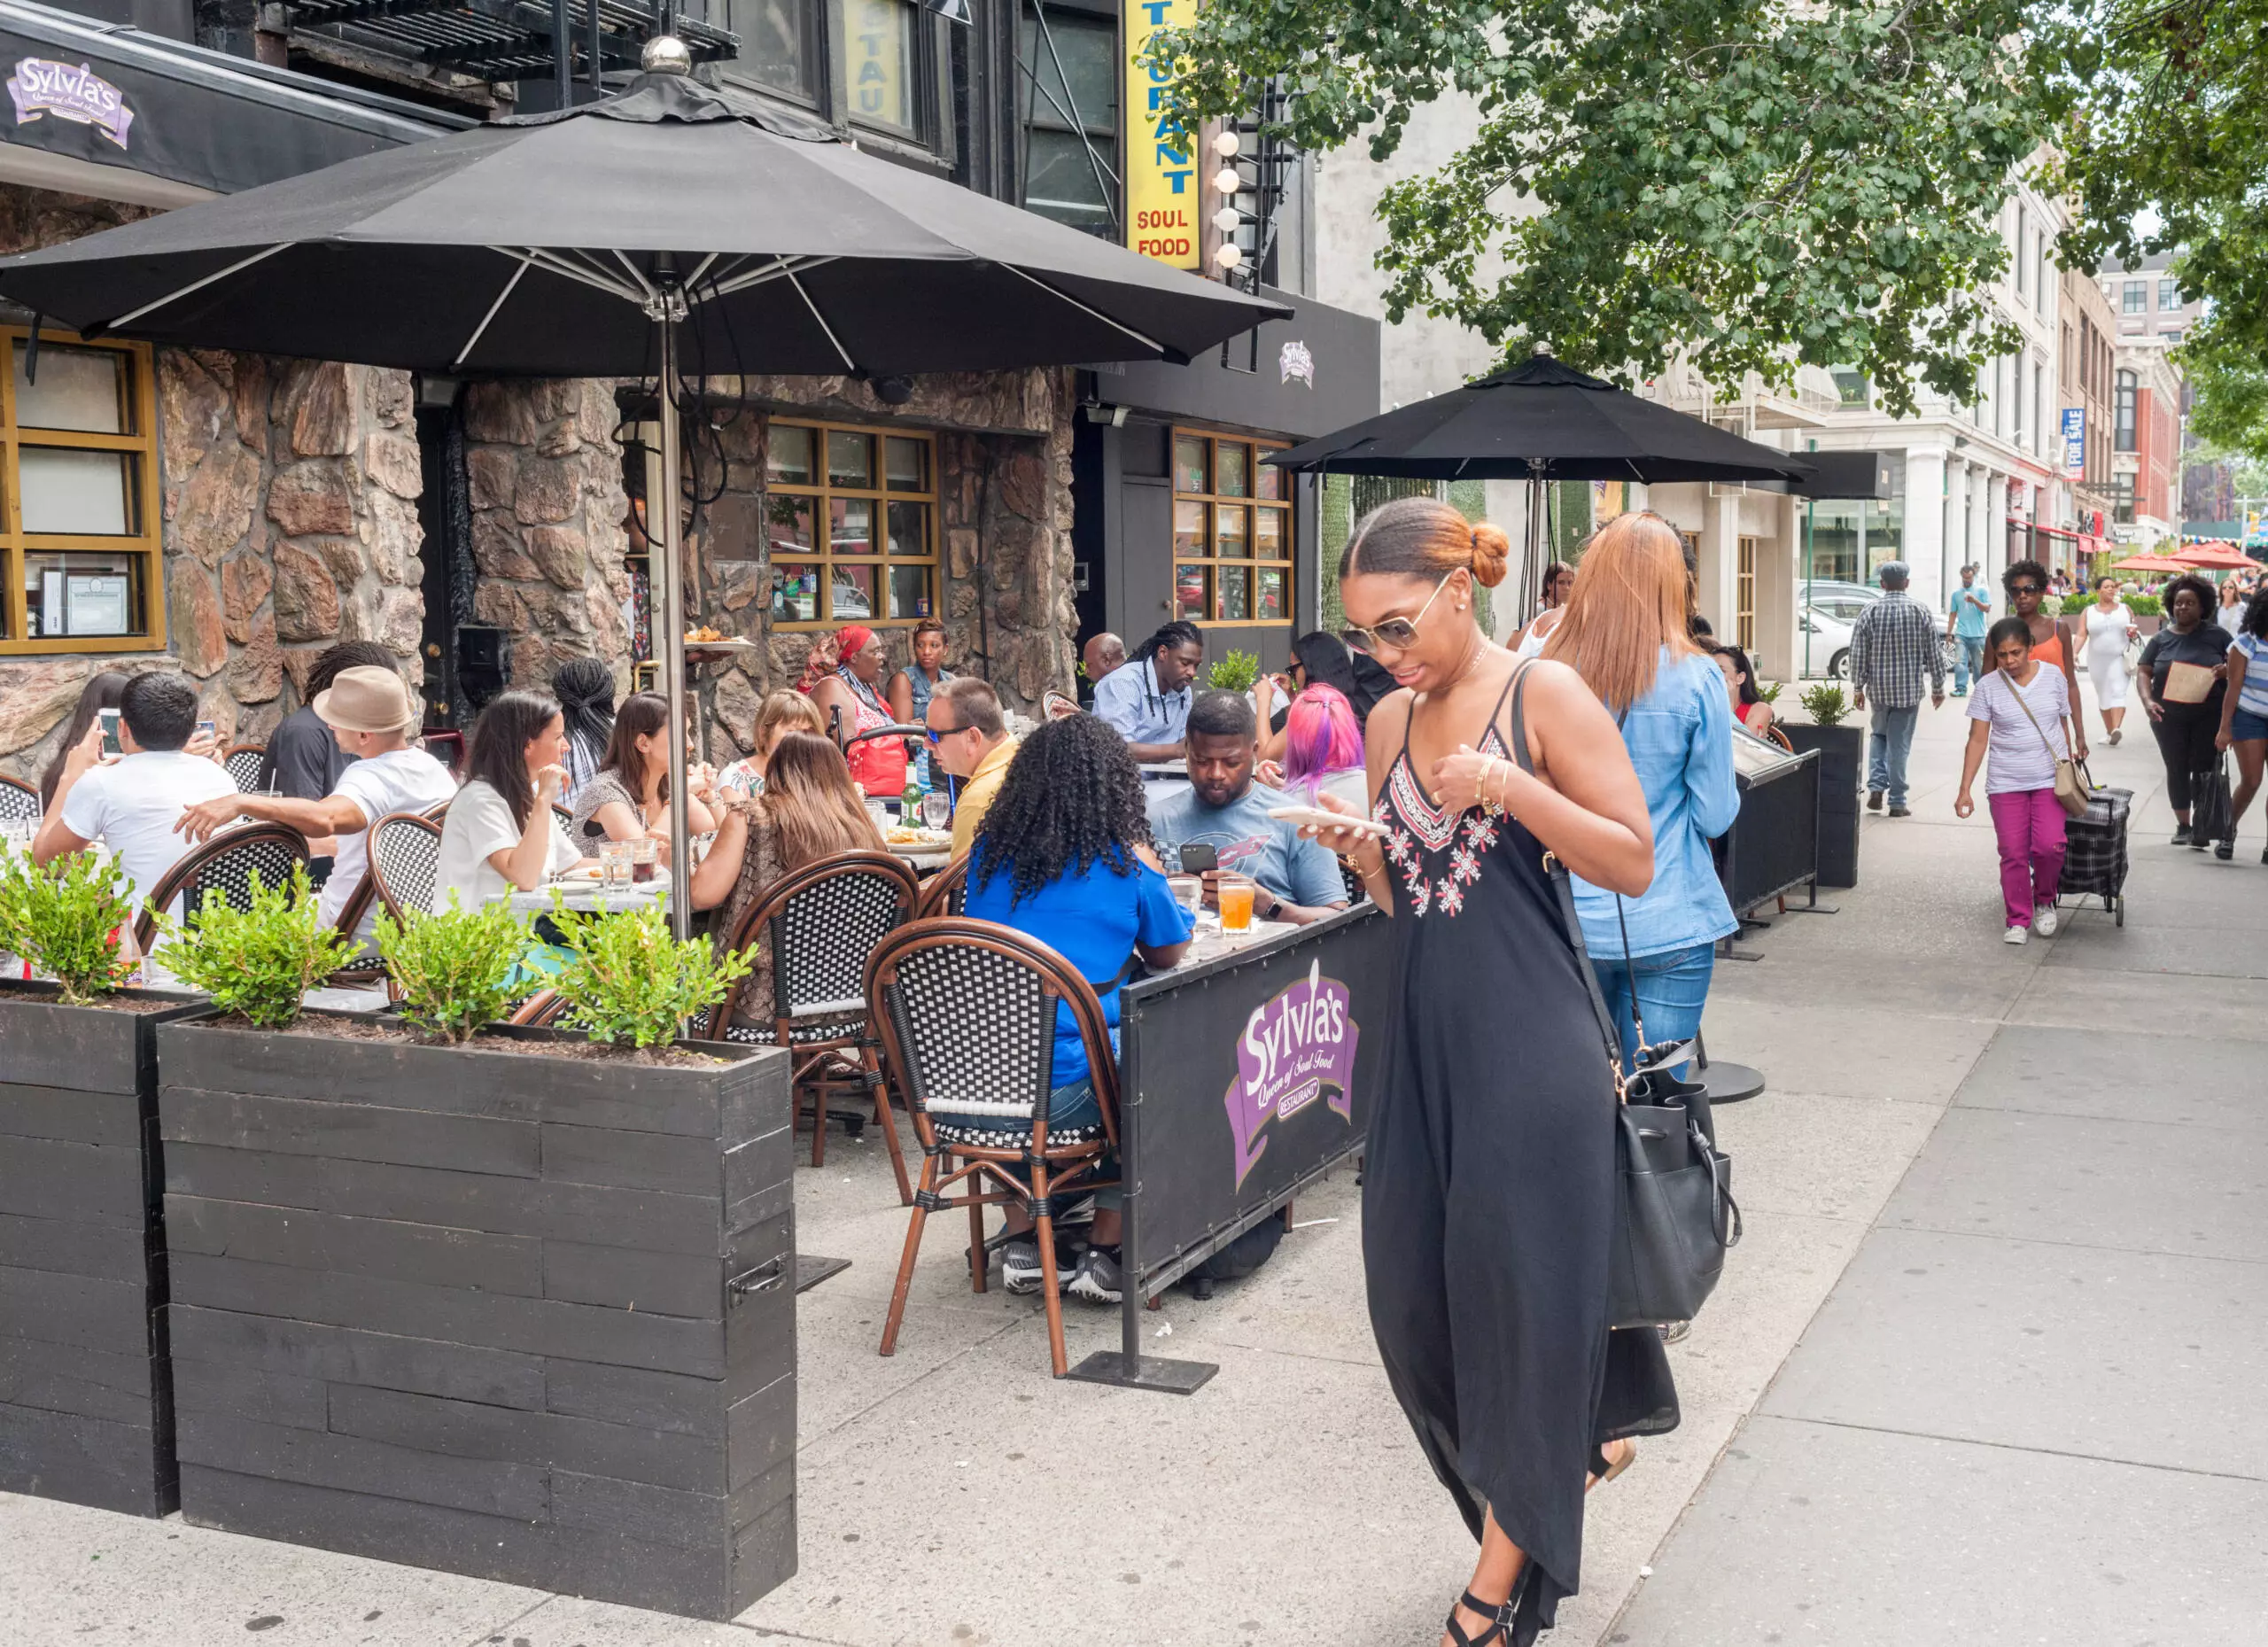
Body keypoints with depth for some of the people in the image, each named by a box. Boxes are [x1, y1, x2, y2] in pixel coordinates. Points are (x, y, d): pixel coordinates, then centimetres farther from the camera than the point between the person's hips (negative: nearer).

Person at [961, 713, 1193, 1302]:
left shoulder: (990, 853, 7)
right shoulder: (1125, 862, -6)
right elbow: (1170, 954, 10)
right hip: (1065, 1091, -5)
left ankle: (1022, 1243, 35)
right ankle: (1107, 1253, 20)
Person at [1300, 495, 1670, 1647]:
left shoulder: (1543, 694, -6)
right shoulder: (1389, 724, 11)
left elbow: (1634, 863, -9)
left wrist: (1509, 788, -21)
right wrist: (1359, 849, -4)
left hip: (1529, 1041, -7)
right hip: (1423, 1035, 7)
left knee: (1521, 1283, -1)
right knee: (1412, 1294, 9)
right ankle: (1580, 1436, 36)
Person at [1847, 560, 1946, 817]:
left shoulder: (1869, 613, -3)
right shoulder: (1921, 612, -4)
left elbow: (1858, 654, -2)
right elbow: (1933, 653, -1)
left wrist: (1858, 687, 7)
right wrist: (1938, 687, 8)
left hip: (1879, 688, 1)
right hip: (1910, 688, -1)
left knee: (1878, 734, 21)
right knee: (1900, 743, 3)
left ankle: (1876, 787, 6)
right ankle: (1897, 801, 5)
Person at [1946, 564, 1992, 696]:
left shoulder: (1982, 591, 5)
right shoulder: (1956, 593, 13)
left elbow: (1987, 608, -3)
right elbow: (1953, 614, 17)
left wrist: (1975, 601, -20)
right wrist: (1949, 632, 12)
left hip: (1978, 635, -2)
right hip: (1961, 634, 2)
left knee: (1979, 664, 4)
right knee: (1960, 661, -12)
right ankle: (1961, 688, -13)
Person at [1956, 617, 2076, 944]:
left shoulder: (2053, 676, 2)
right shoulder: (1989, 686, -2)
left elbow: (2063, 727, 11)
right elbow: (1978, 739, -2)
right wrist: (1965, 789, -7)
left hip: (2050, 780, 0)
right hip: (2005, 784, 0)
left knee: (2049, 846, -15)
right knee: (2013, 854, -1)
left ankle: (2044, 901, 13)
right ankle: (2018, 921, 12)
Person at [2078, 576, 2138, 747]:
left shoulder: (2125, 609, 9)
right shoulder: (2088, 613, 6)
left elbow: (2136, 627, 16)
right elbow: (2082, 635, -2)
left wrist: (2135, 631, -9)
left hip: (2119, 659, -2)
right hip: (2098, 661, 2)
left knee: (2118, 693, -17)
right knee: (2103, 696, 9)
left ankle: (2116, 730, -32)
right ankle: (2109, 732, 20)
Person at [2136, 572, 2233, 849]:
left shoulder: (2216, 635, 3)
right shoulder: (2161, 639, 7)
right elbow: (2143, 672, 4)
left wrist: (2228, 669, -17)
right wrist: (2147, 701, -14)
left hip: (2209, 715, -2)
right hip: (2169, 717, 2)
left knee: (2204, 769, -5)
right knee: (2177, 770, 7)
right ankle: (2182, 825, 17)